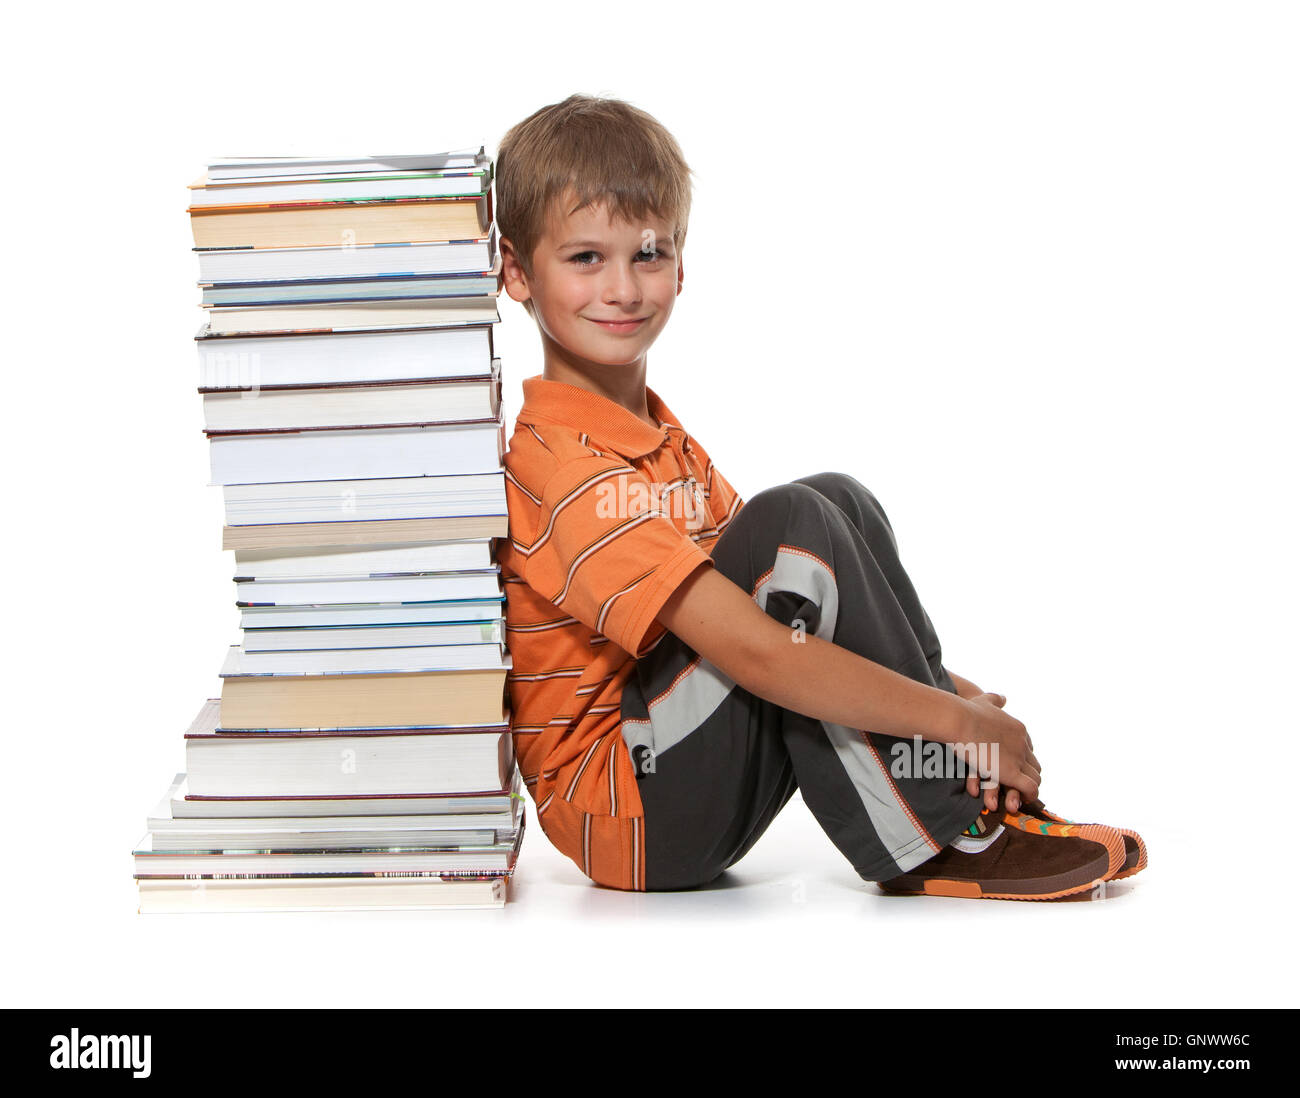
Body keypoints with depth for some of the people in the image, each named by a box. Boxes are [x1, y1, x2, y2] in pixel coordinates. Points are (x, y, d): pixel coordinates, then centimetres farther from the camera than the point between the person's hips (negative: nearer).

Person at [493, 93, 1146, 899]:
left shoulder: (661, 439, 14)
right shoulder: (563, 469, -20)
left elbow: (792, 594, 13)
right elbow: (757, 652, -27)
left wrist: (938, 683, 0)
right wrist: (957, 718, -23)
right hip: (626, 815, -10)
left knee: (841, 500, 3)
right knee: (792, 524, -24)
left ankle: (964, 798, -6)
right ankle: (929, 841, -19)